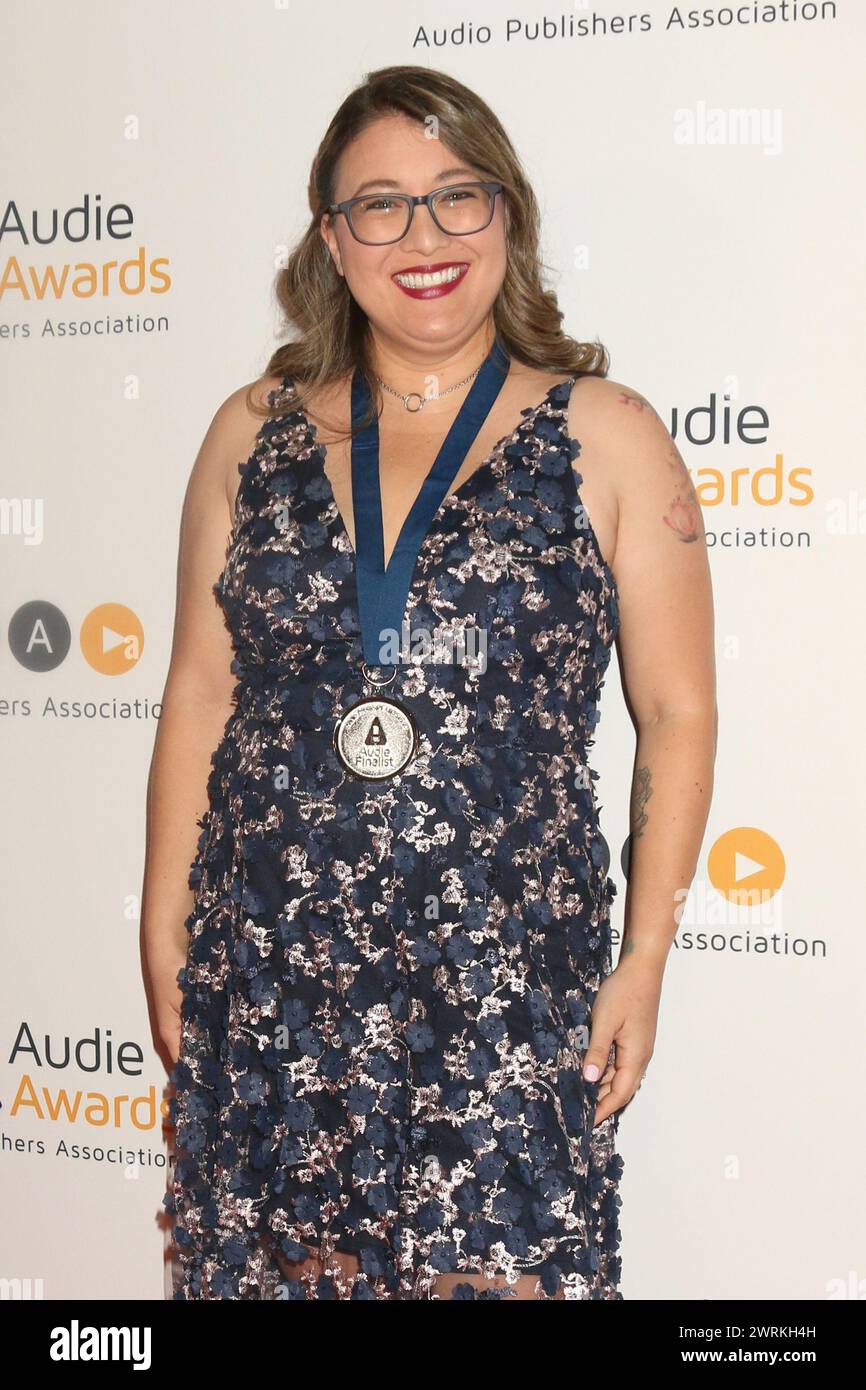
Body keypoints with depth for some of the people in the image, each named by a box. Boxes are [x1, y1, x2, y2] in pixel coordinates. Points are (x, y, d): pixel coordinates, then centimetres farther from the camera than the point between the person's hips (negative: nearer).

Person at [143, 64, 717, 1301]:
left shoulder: (606, 435, -1)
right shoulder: (254, 431, 6)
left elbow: (677, 713, 0)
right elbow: (199, 689, 8)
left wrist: (646, 959, -3)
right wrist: (165, 923, 6)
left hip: (505, 968, -2)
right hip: (270, 959, 2)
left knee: (502, 1266, 1)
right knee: (287, 1255, 11)